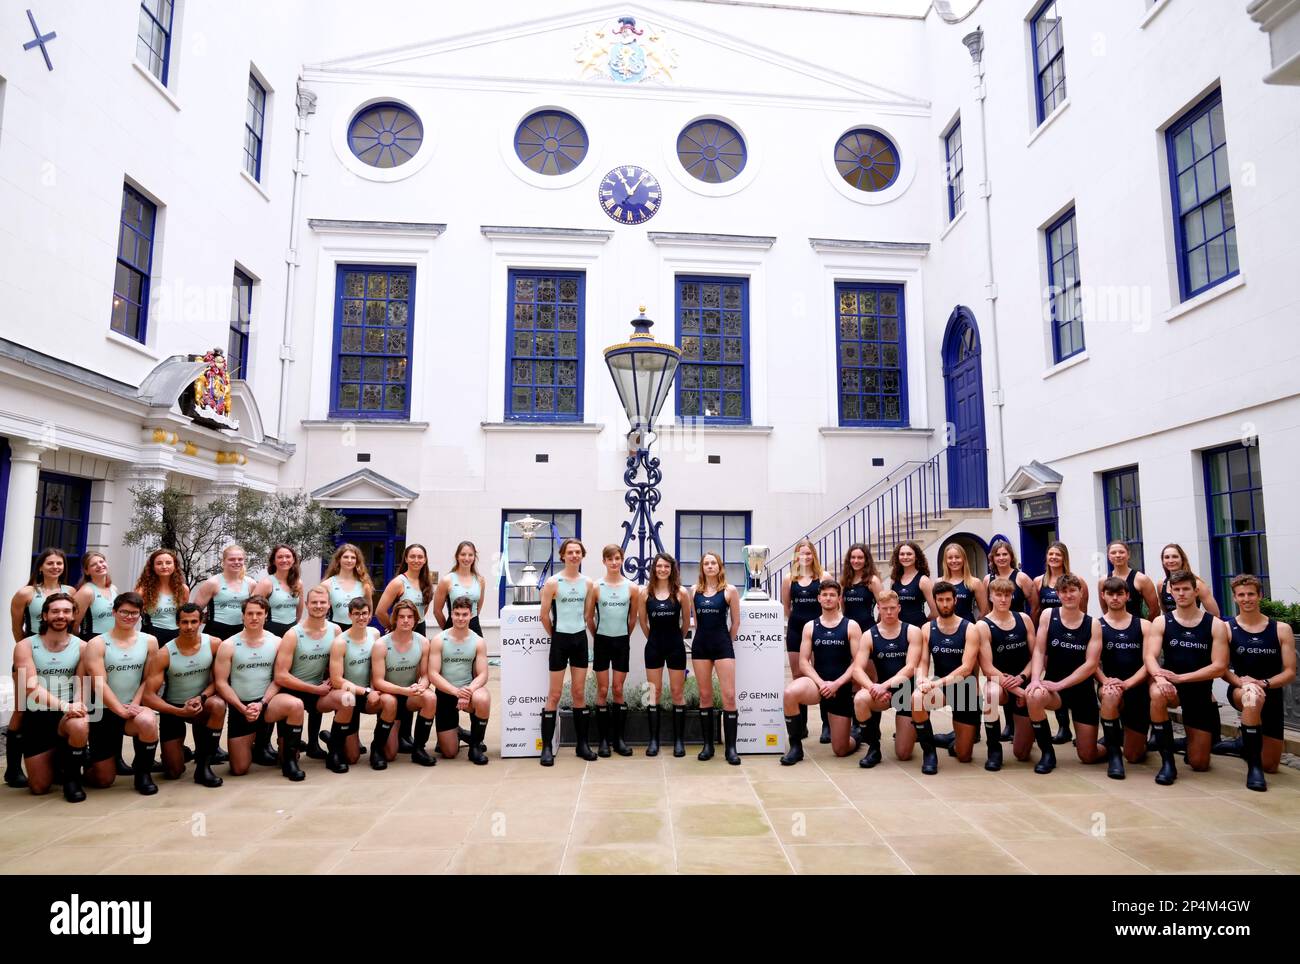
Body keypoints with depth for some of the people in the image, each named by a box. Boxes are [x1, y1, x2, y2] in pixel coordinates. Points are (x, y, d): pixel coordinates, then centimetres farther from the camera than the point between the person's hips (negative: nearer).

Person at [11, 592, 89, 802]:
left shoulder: (81, 647, 0)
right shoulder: (25, 646, -3)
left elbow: (82, 684, -3)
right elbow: (32, 688, -14)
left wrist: (76, 705, -27)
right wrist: (64, 705, -29)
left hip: (69, 714, 0)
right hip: (36, 716, 1)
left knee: (80, 726, -38)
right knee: (40, 788, -1)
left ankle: (73, 777, -9)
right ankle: (55, 760, 37)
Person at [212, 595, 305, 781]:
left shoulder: (276, 643, -1)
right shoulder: (228, 645, -4)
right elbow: (221, 683, -6)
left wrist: (262, 704, -16)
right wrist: (243, 709, -15)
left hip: (267, 701, 0)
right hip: (239, 707, 0)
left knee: (296, 705, -35)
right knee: (239, 770, -3)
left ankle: (289, 761, -17)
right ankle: (257, 737, 31)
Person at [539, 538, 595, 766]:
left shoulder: (587, 583, 4)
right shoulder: (553, 583, -8)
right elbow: (544, 615, -4)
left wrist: (585, 632, 10)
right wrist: (554, 636, 3)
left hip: (580, 639, 4)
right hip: (560, 640, -4)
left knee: (579, 693, 9)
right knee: (554, 694, -1)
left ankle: (582, 743, 17)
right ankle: (546, 747, 4)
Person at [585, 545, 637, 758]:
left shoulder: (630, 588, -1)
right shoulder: (596, 587, -4)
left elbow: (633, 618, 9)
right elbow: (589, 617, 3)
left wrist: (624, 636, 12)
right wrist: (597, 636, 8)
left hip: (622, 642, 1)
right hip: (602, 641, -1)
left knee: (618, 690, 6)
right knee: (602, 690, 2)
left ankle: (619, 738, 14)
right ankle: (603, 739, 9)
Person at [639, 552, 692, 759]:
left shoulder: (681, 593, -6)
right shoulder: (645, 593, -2)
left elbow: (686, 621, 5)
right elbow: (643, 621, 7)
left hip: (675, 646, -1)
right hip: (653, 646, 1)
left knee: (677, 692, 5)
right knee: (654, 692, 6)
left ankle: (678, 740, 13)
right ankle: (653, 740, 12)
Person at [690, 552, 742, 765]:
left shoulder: (729, 591, -2)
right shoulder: (695, 590, 6)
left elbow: (735, 622, 4)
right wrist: (705, 637, 13)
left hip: (722, 644, -3)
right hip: (700, 644, 3)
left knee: (729, 695, -8)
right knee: (705, 695, 7)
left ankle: (730, 747, -2)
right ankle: (707, 744, 15)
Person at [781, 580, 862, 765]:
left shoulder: (851, 626, 0)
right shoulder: (810, 626, 4)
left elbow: (858, 662, -6)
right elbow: (804, 662, 0)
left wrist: (836, 684, -17)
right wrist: (821, 683, -16)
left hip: (842, 688, -1)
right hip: (817, 683, 1)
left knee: (841, 750, 3)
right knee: (790, 693, -35)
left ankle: (855, 738, 42)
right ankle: (796, 746, -16)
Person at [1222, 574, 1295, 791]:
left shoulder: (1281, 629, -2)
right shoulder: (1226, 628, -5)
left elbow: (1290, 673, -4)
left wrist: (1263, 683, -21)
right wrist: (1239, 681, -25)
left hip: (1272, 696, 3)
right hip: (1239, 691, -2)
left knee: (1270, 766, 8)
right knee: (1253, 696, -43)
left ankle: (1247, 747, 46)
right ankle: (1253, 766, -32)